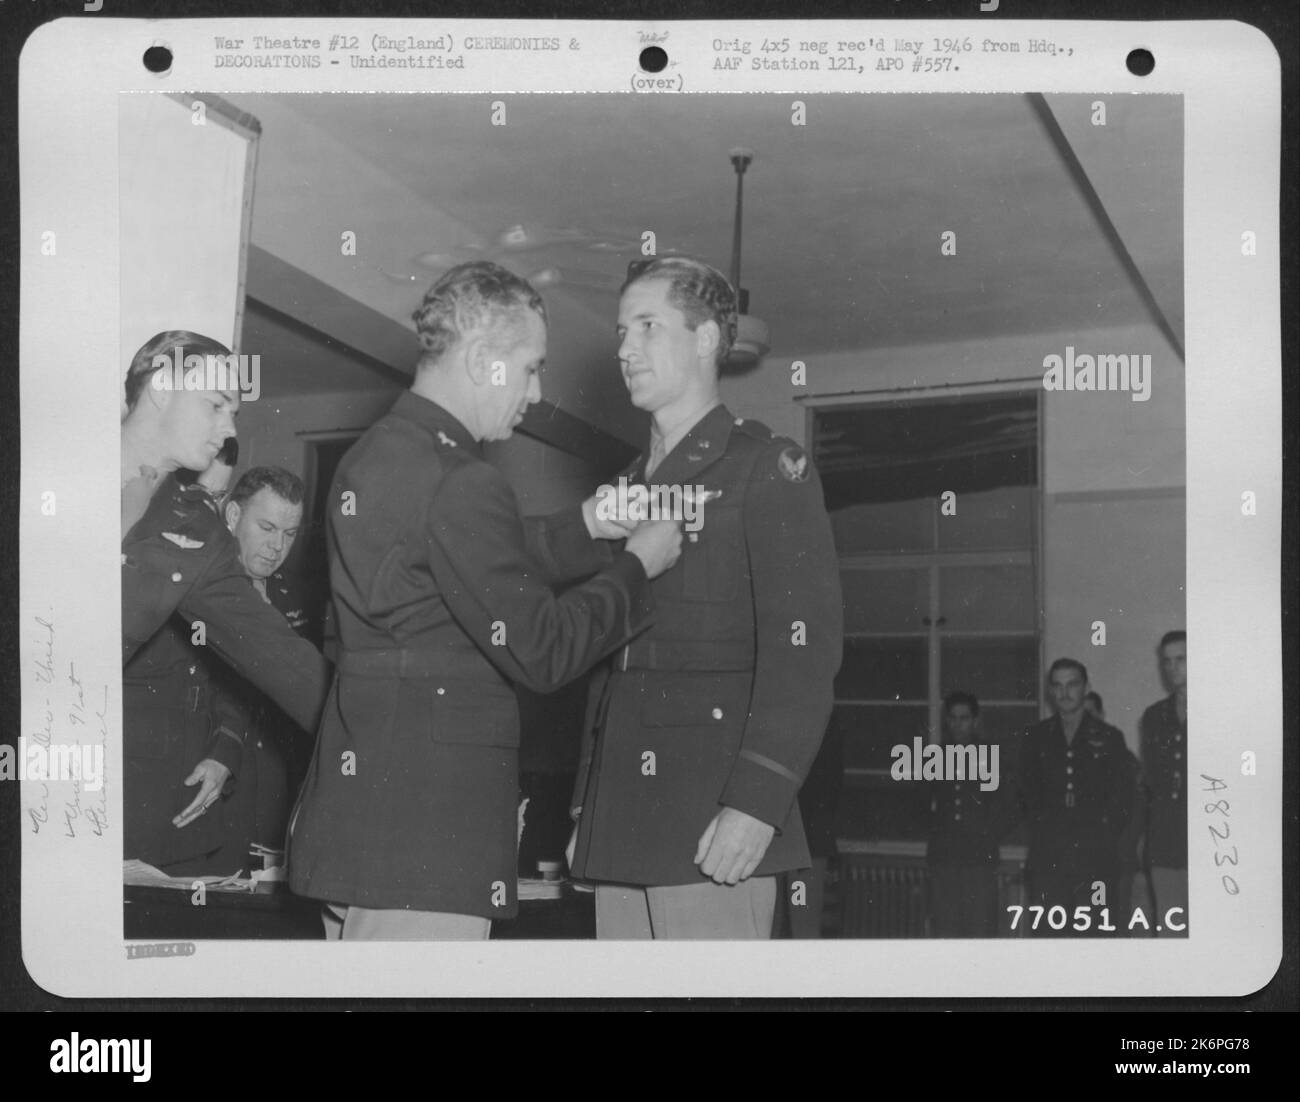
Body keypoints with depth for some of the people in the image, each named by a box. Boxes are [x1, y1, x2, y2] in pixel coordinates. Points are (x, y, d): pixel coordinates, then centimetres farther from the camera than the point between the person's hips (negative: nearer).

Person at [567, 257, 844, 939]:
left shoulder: (768, 468, -2)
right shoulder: (630, 487, 21)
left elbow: (805, 650, -11)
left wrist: (756, 803, -19)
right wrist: (585, 808, 15)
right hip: (619, 828, 7)